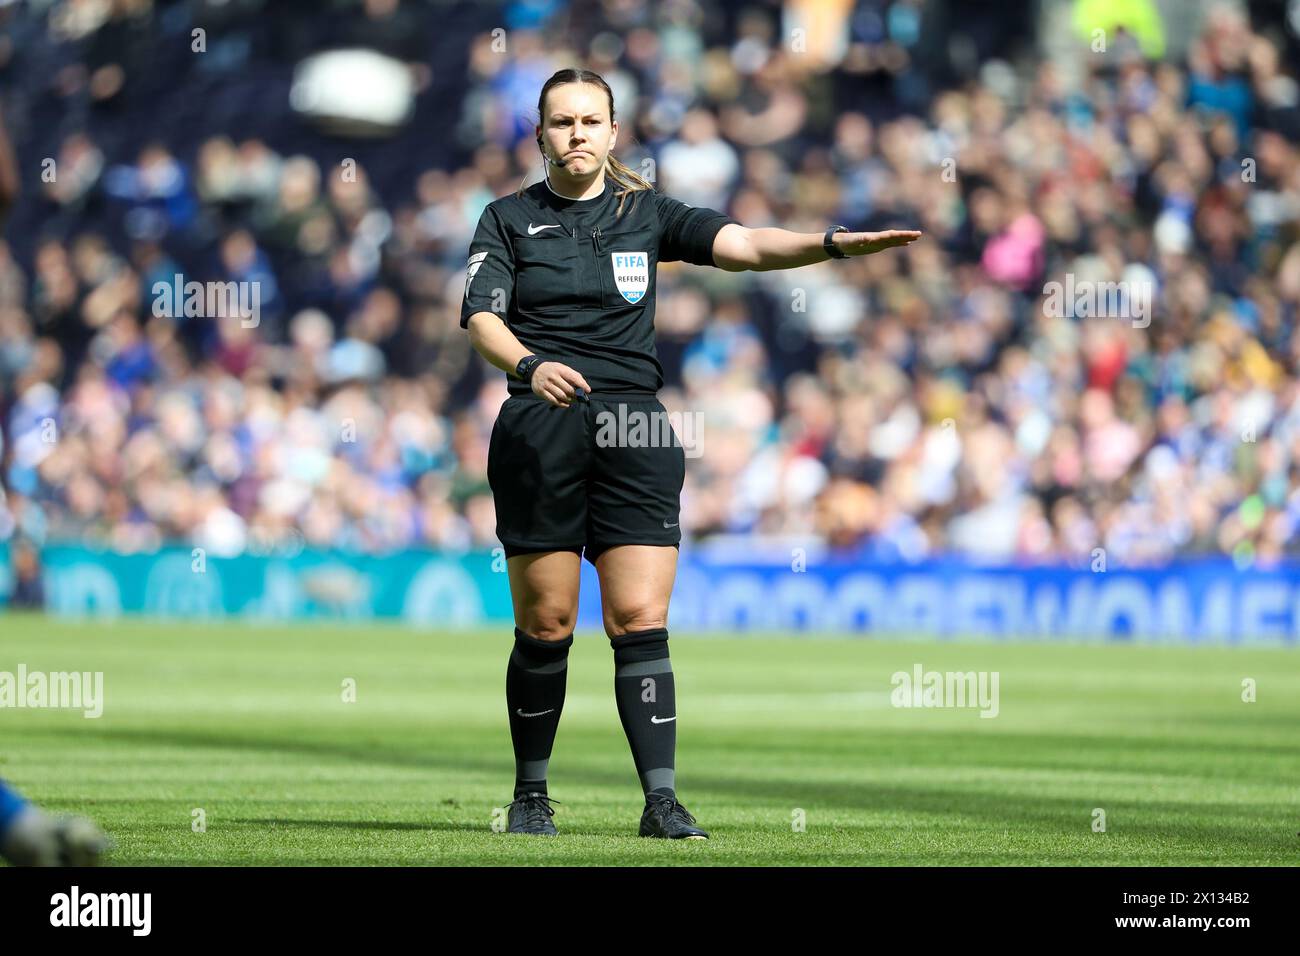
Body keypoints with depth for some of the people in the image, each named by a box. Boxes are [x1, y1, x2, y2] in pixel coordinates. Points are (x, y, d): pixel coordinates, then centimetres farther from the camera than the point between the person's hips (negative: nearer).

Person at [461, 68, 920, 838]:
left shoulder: (647, 212, 11)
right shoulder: (510, 218, 8)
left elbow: (744, 244, -2)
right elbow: (481, 316, -5)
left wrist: (835, 244, -19)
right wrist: (532, 365, -27)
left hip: (635, 430, 1)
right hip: (541, 429, -1)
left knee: (642, 621, -7)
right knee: (546, 623, 0)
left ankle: (663, 801, -10)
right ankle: (532, 795, 14)